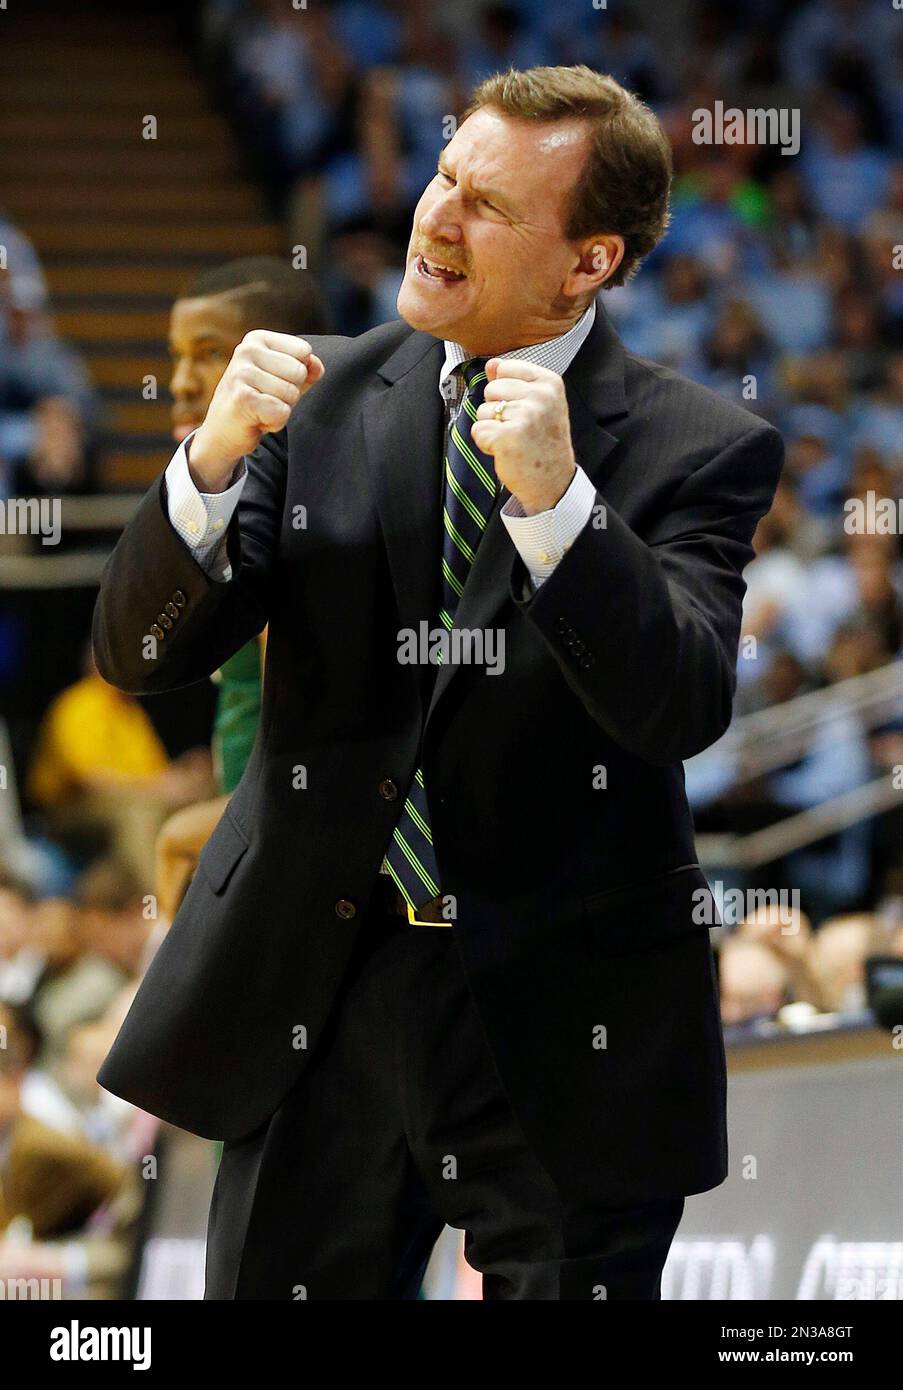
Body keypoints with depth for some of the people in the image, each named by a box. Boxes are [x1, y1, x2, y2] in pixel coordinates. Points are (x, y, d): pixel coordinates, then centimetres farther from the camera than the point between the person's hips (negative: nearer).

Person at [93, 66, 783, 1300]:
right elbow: (140, 655, -1)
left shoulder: (695, 449, -6)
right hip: (318, 989, 3)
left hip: (564, 1042, -3)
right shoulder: (325, 399, 3)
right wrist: (215, 459, -18)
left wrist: (554, 501, -30)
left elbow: (685, 708, -19)